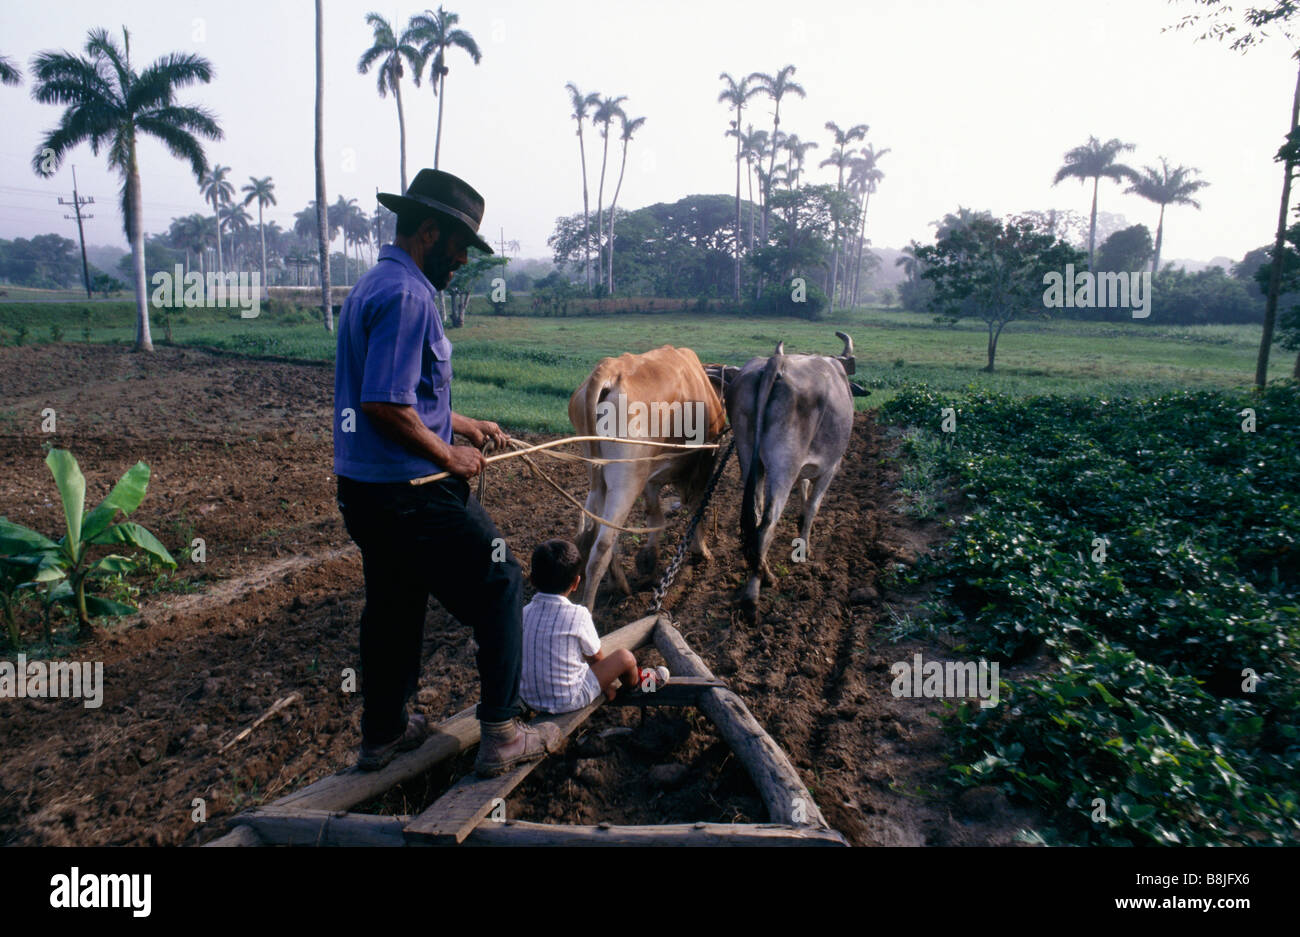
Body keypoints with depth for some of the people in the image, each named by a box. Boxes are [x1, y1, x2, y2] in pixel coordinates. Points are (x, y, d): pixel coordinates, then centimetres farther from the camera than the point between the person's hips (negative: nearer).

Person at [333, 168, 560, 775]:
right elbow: (385, 404, -24)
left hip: (362, 487, 10)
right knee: (499, 587, 2)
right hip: (409, 491, -10)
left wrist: (462, 424, 24)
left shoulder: (372, 285, 16)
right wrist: (449, 454, -12)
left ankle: (382, 735, 35)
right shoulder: (405, 294, -17)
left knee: (392, 603, 21)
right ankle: (500, 737, 10)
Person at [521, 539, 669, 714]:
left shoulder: (524, 613, -6)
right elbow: (596, 657, -5)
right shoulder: (578, 615, -19)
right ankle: (635, 684, 39)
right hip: (568, 701, -5)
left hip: (530, 699, 5)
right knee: (625, 657, 6)